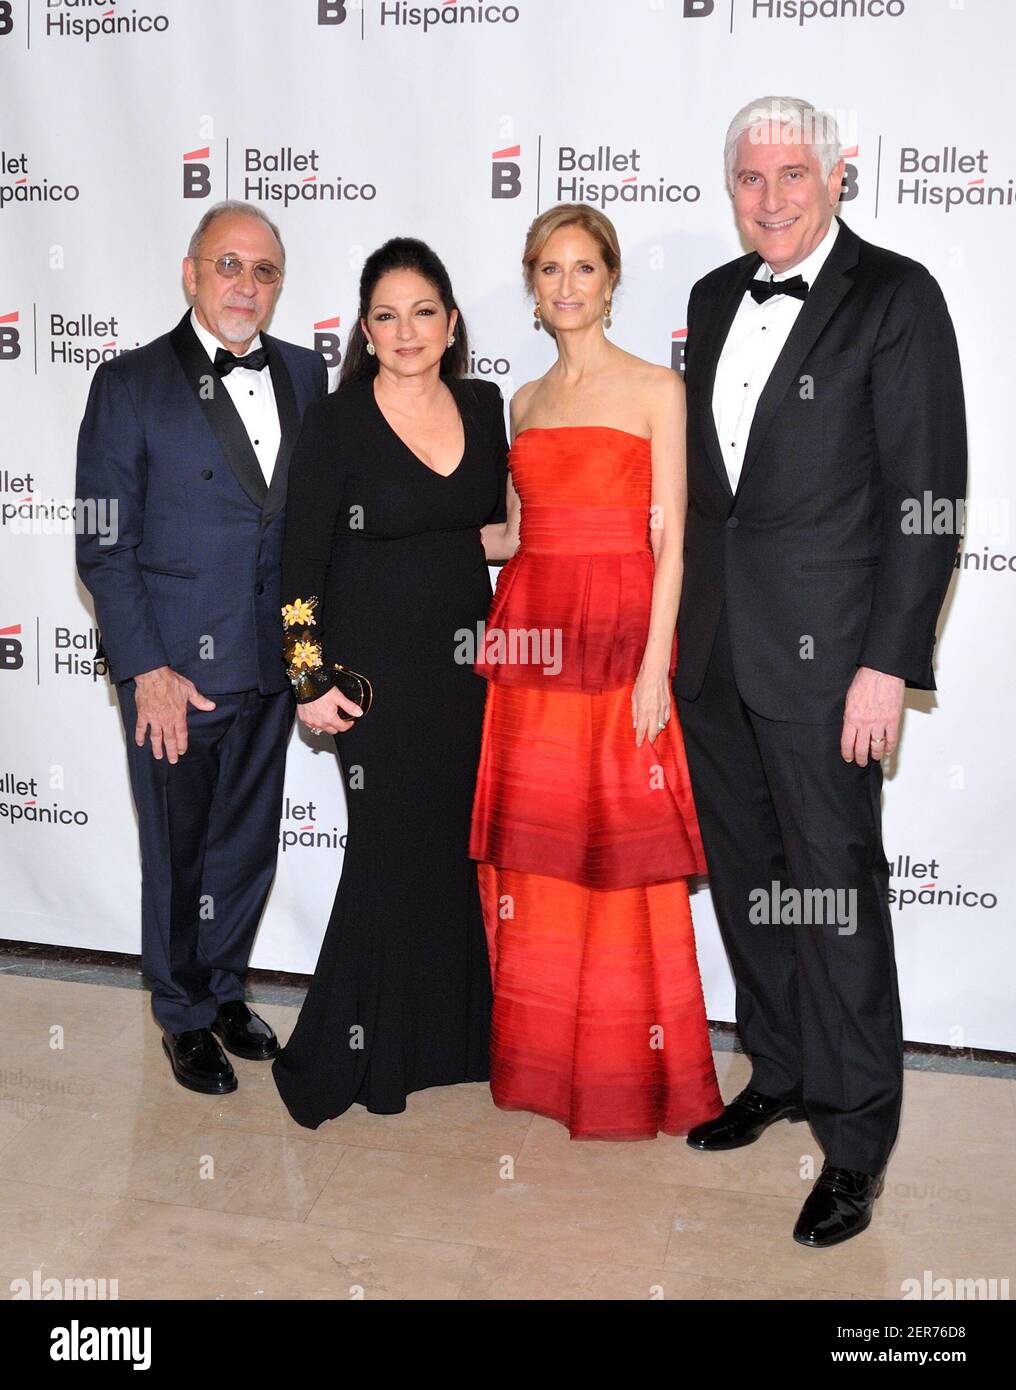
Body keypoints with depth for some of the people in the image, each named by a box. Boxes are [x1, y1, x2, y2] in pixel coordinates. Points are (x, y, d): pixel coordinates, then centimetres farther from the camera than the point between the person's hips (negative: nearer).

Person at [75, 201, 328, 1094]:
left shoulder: (305, 374, 5)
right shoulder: (129, 385, -7)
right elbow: (103, 546, -8)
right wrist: (146, 669, -13)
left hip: (274, 662, 4)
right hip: (174, 667, -4)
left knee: (249, 843, 17)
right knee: (178, 852, 10)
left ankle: (225, 988, 39)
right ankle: (185, 1018, 30)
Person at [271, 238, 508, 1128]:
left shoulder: (484, 406, 5)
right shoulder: (336, 423, -8)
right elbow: (301, 561, -8)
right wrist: (312, 679, -11)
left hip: (468, 661, 5)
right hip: (379, 668, -4)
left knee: (464, 846, 11)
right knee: (393, 851, 1)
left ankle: (454, 1034, 29)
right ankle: (337, 1060, 17)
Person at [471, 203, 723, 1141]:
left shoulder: (656, 389, 0)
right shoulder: (526, 402, 15)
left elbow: (669, 543, -6)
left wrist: (655, 667, -12)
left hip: (618, 640, -5)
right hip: (529, 636, 5)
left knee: (621, 855, -1)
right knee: (530, 849, 8)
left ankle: (629, 1068, 16)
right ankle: (538, 1057, 24)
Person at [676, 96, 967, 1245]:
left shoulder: (895, 297, -6)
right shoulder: (715, 298, 14)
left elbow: (925, 494, -10)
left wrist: (889, 663, -16)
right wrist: (683, 621, 12)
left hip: (823, 645, -6)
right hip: (713, 644, 6)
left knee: (834, 885, -1)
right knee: (742, 872, 14)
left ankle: (856, 1139, 14)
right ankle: (779, 1074, 33)